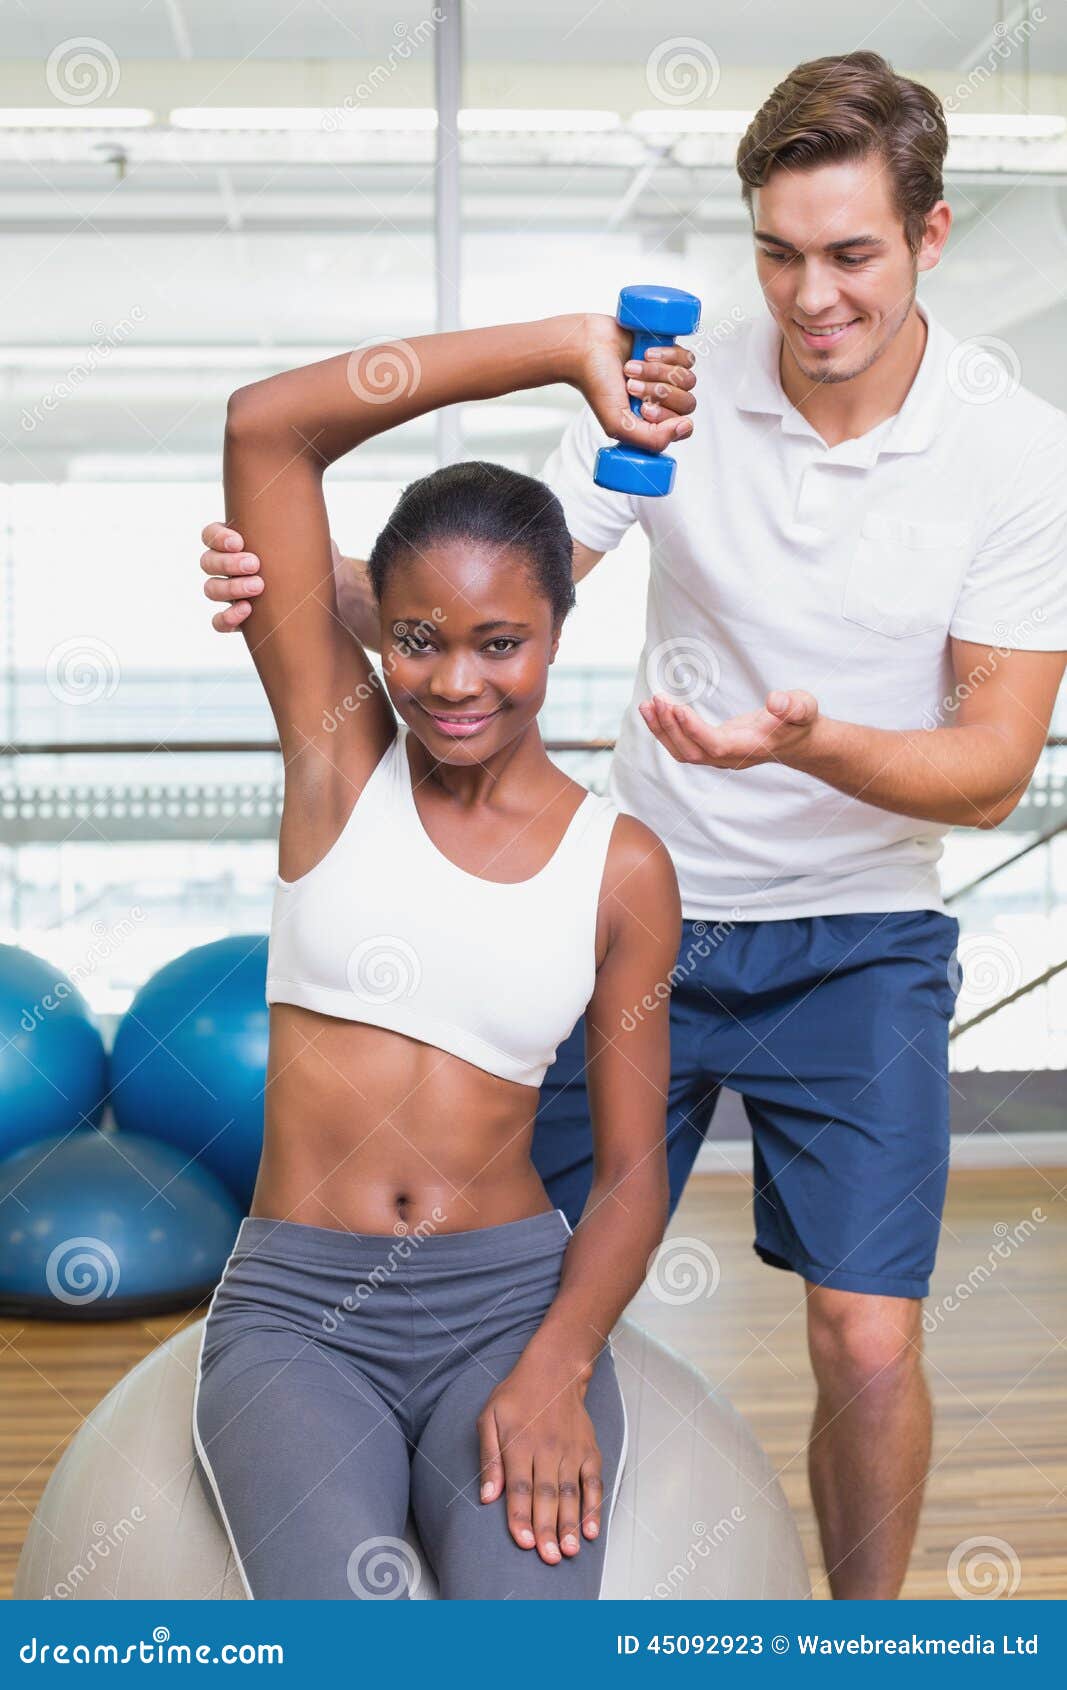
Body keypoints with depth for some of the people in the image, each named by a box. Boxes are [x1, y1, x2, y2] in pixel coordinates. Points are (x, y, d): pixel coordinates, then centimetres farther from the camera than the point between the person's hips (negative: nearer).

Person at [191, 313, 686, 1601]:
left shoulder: (624, 868, 4)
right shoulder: (338, 749, 3)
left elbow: (630, 1171, 4)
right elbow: (266, 428, -5)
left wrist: (557, 1370, -14)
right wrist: (567, 346, -8)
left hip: (516, 1300, 1)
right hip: (294, 1309, -1)